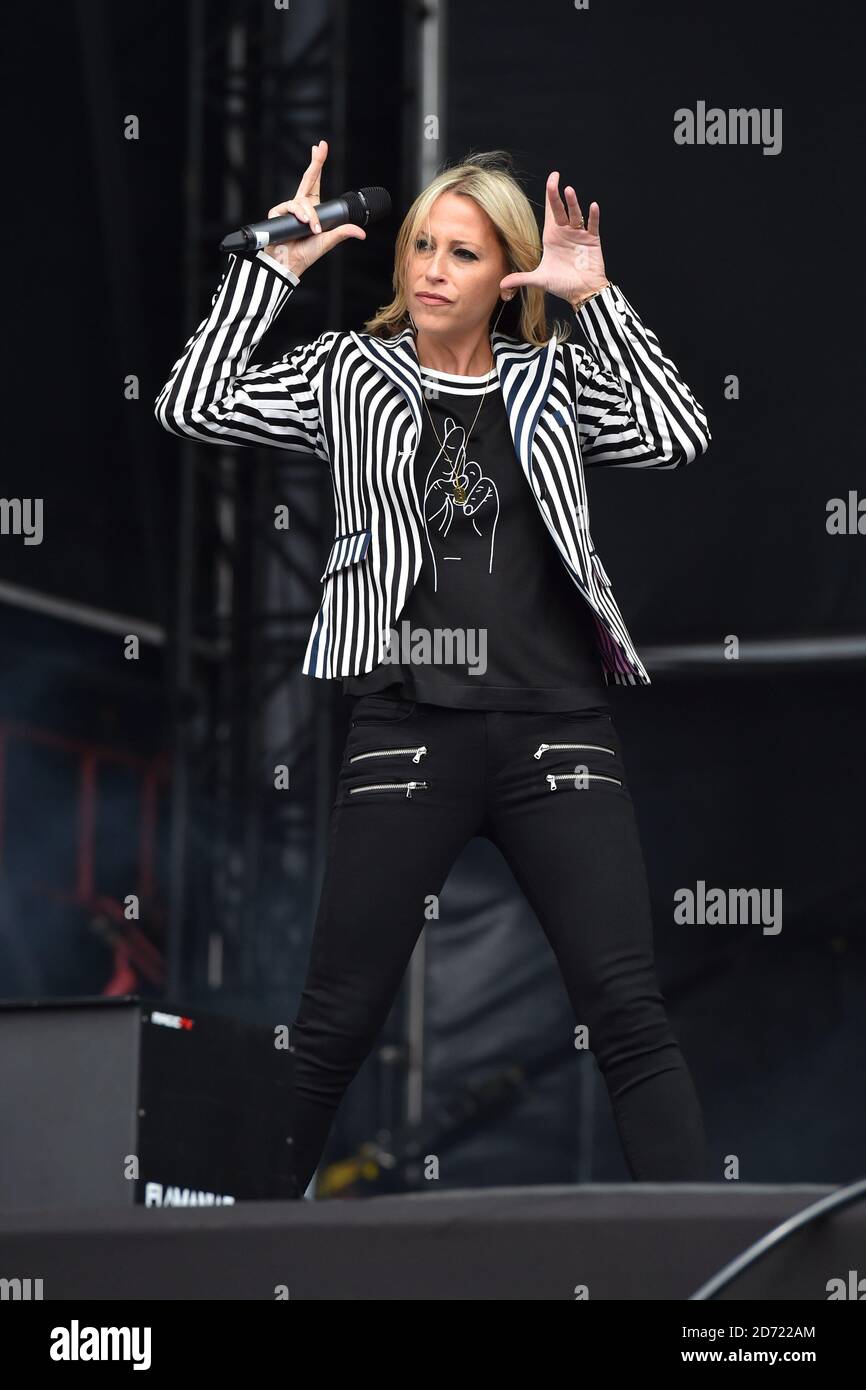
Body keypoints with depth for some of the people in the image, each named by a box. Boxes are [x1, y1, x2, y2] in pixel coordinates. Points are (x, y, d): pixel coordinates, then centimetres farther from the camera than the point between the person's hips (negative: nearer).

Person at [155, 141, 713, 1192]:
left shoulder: (554, 375, 14)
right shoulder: (352, 373, 11)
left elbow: (677, 435, -1)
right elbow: (192, 407, 0)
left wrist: (596, 299, -3)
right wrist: (275, 265, -1)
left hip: (557, 725, 1)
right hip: (408, 727, -1)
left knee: (628, 1013, -5)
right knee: (334, 1025, 1)